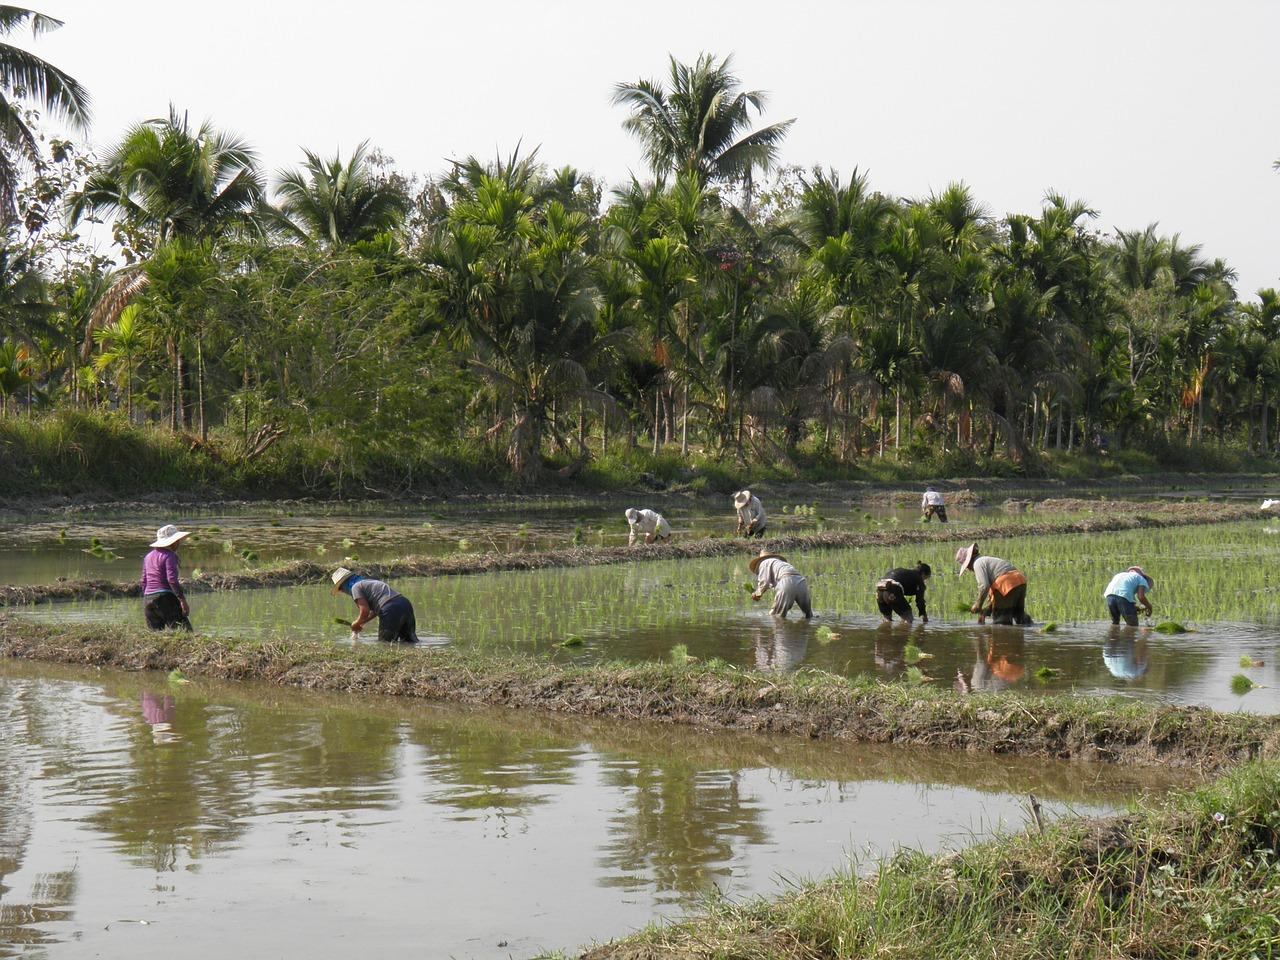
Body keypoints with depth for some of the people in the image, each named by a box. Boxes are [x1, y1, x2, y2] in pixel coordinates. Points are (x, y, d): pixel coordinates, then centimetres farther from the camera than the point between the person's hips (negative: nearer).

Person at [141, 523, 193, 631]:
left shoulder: (148, 557, 16)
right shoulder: (169, 556, -7)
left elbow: (144, 582, 18)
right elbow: (172, 579, -18)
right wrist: (182, 600, -18)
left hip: (148, 599, 8)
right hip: (165, 598, -8)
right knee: (185, 632, -10)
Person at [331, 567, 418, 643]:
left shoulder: (355, 587, 3)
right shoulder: (369, 581, 30)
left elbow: (365, 611, -7)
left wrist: (356, 624, 11)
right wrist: (362, 623, 37)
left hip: (391, 610, -8)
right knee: (409, 641, 17)